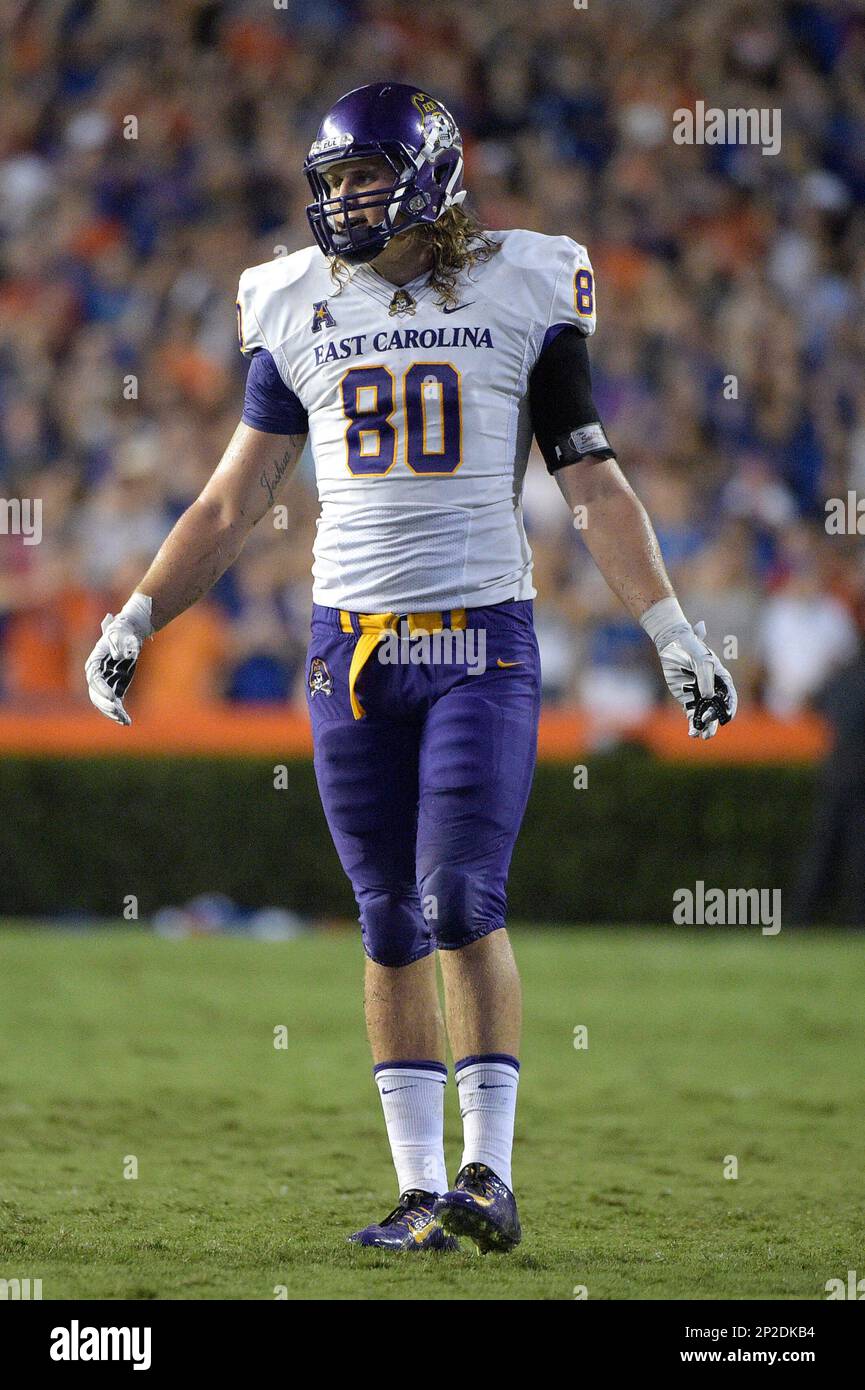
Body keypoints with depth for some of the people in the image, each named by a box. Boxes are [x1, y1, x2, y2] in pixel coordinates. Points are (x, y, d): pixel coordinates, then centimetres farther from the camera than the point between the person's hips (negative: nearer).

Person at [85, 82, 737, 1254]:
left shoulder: (521, 294, 1)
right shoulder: (299, 309, 9)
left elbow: (594, 487, 4)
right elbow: (234, 500, 15)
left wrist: (675, 637, -1)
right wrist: (136, 620, 11)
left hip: (482, 640, -3)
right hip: (352, 642, 3)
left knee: (461, 901, -13)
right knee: (392, 923, 3)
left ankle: (491, 1169, -6)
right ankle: (424, 1190, 6)